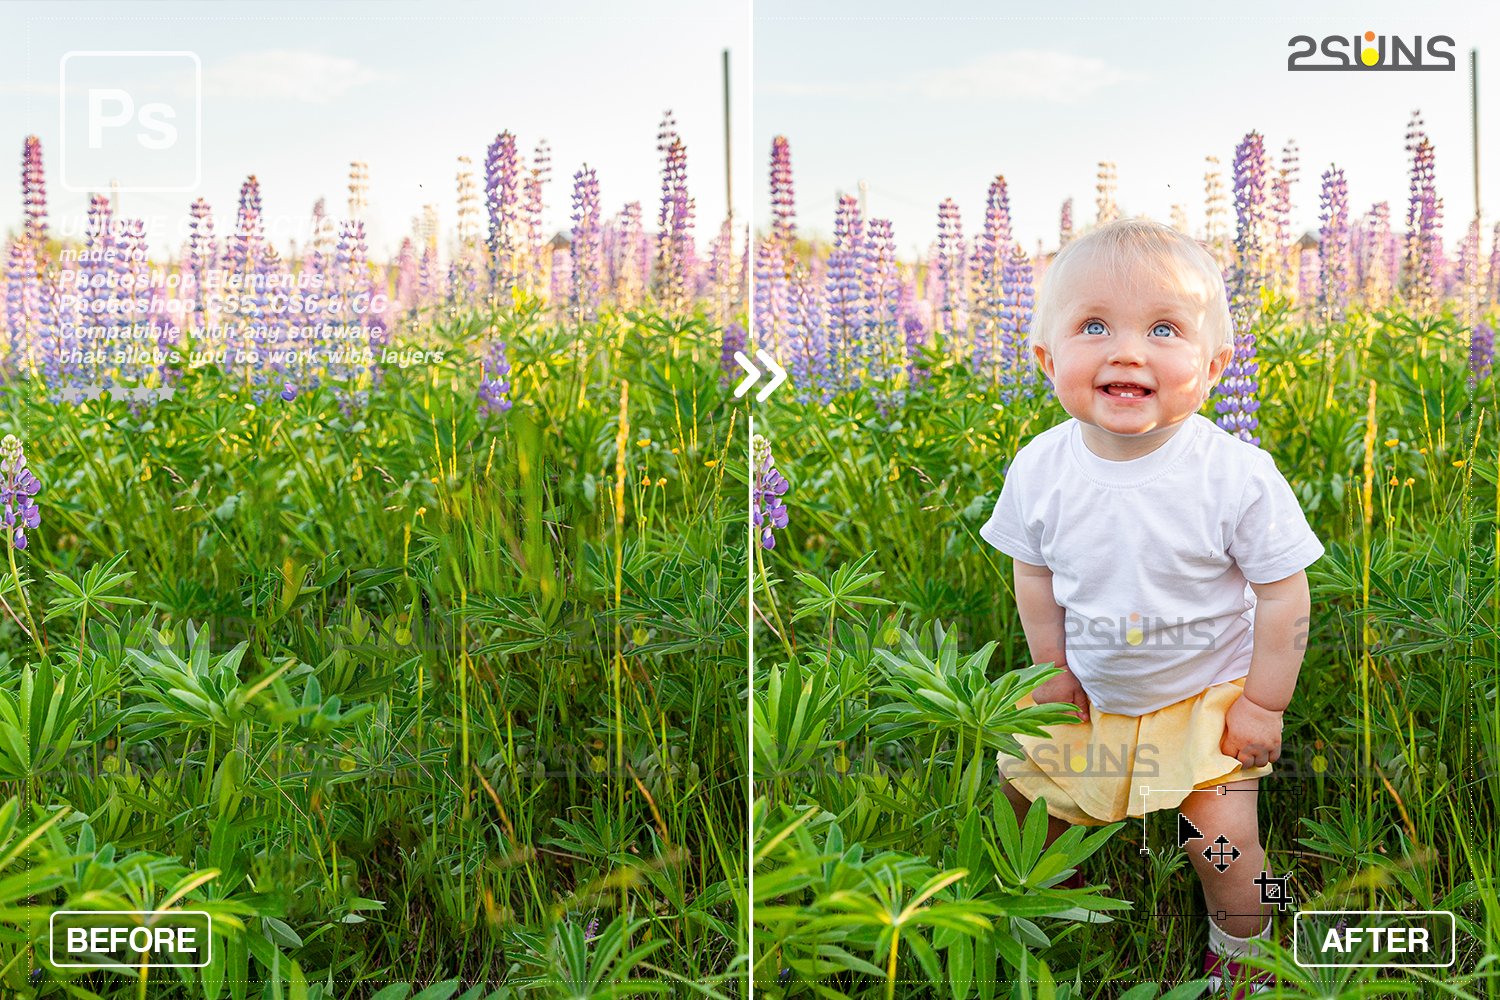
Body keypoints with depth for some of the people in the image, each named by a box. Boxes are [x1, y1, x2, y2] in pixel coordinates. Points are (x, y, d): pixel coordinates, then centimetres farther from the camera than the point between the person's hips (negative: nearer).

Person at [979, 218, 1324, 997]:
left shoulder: (1238, 477, -26)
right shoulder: (1039, 471, -17)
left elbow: (1283, 593, -16)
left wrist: (1263, 705, -12)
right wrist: (1053, 670, 1)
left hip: (1208, 693, -4)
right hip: (1090, 691, 4)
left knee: (1223, 838, -9)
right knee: (1019, 778, 13)